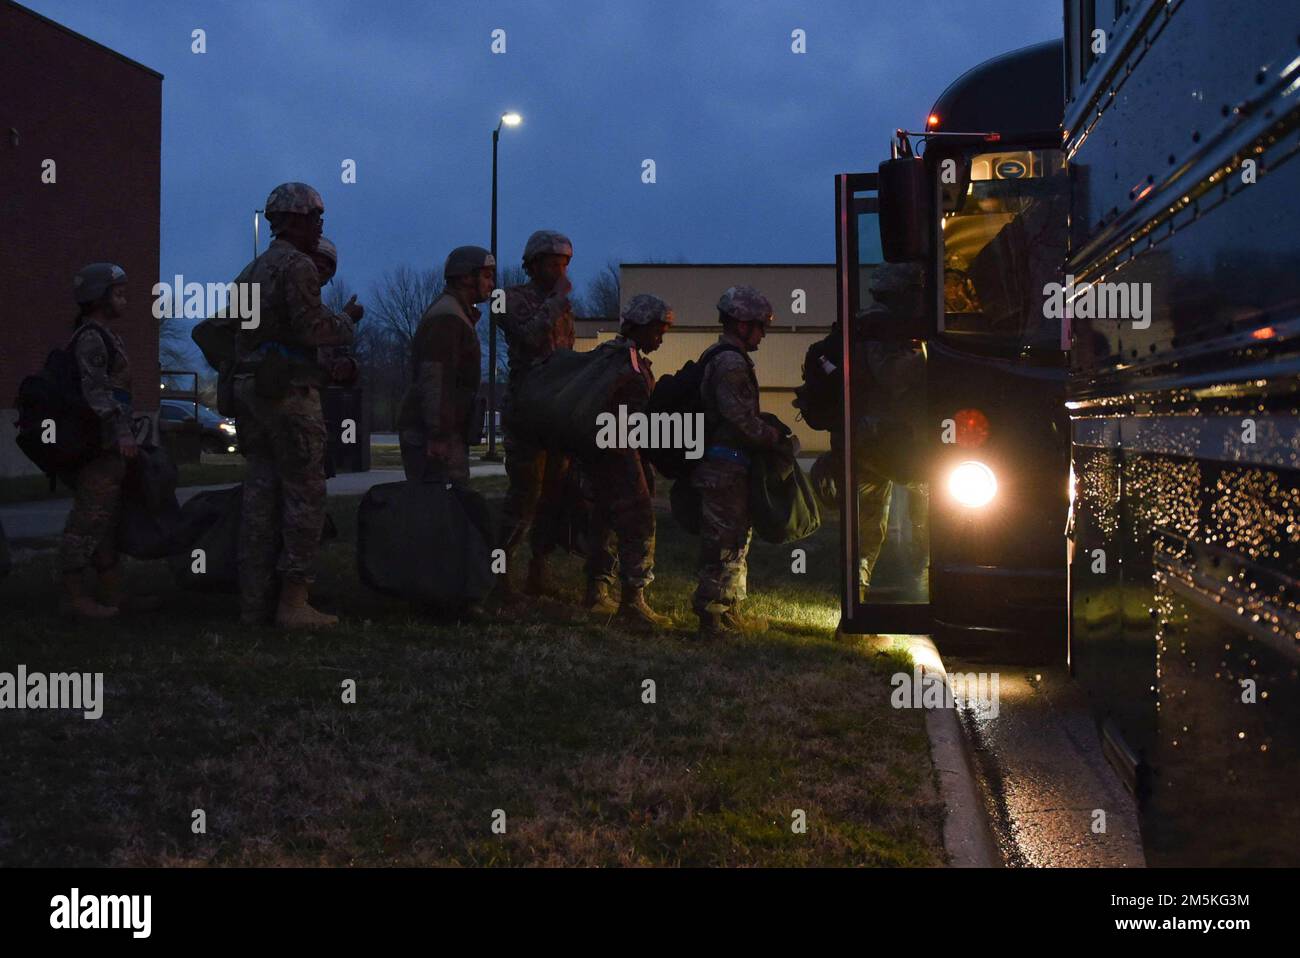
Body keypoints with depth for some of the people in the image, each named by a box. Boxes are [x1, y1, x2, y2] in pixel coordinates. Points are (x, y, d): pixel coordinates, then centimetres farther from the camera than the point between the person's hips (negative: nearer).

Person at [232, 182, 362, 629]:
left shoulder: (252, 271, 19)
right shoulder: (298, 266, -9)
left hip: (250, 389, 9)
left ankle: (254, 602, 9)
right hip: (289, 391, -9)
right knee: (304, 495, -6)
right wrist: (347, 317, -2)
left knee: (260, 494, 8)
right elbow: (312, 328, -17)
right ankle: (293, 602, -8)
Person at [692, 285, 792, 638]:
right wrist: (779, 440, -12)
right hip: (726, 467, -11)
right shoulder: (732, 363, -16)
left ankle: (729, 611, 25)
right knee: (725, 542, -6)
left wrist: (771, 434, 20)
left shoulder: (720, 358, 18)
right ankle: (714, 616, -2)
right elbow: (742, 419, -22)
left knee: (734, 539, 17)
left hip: (722, 466, 11)